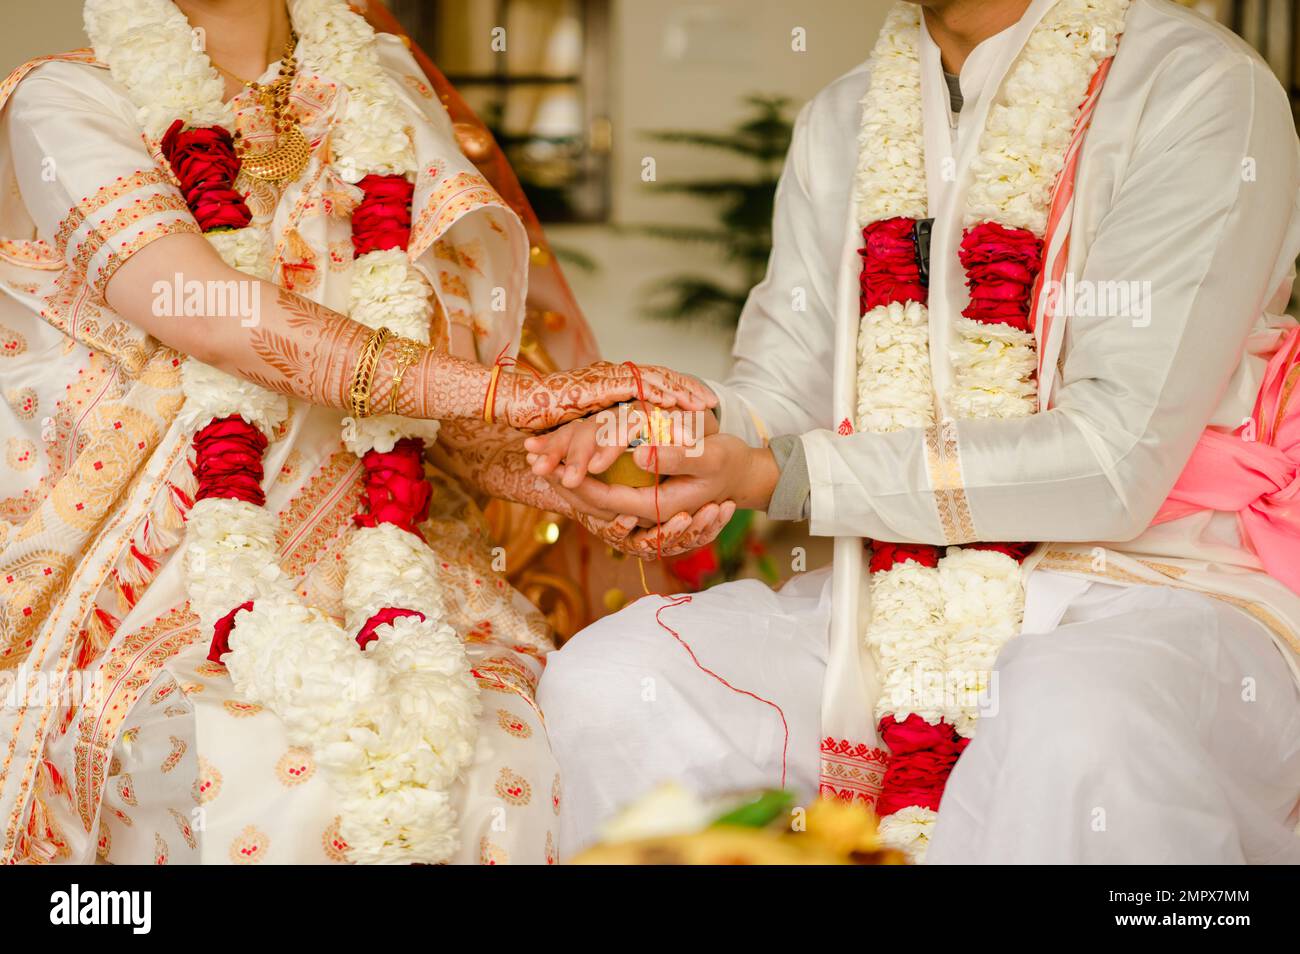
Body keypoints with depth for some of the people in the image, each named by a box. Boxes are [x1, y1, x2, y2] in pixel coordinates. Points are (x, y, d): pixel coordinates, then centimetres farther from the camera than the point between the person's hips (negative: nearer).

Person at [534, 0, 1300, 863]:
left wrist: (781, 475, -19)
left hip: (1154, 590, -6)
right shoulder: (843, 122, 15)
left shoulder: (1199, 91, -9)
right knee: (606, 680, -15)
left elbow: (1115, 465, -17)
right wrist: (651, 433, -15)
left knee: (1077, 721, -40)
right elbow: (780, 385, 9)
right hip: (895, 608, 7)